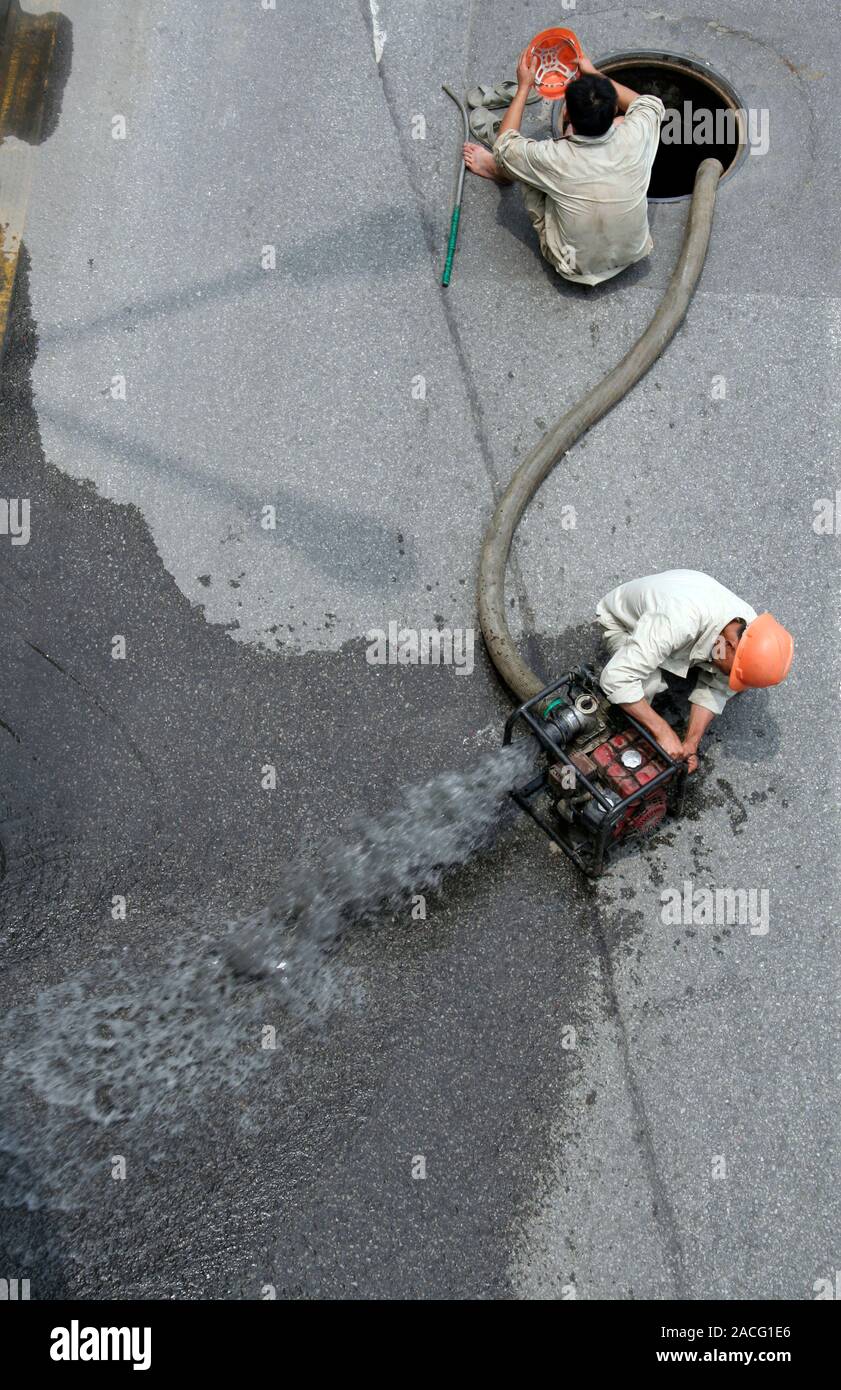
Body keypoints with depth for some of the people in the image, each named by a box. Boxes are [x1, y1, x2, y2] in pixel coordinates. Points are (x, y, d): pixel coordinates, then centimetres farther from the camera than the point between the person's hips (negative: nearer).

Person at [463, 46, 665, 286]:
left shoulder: (553, 158, -31)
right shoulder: (634, 137, -24)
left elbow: (504, 145, -7)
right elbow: (651, 105, 5)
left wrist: (524, 87, 1)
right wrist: (595, 75, 8)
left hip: (576, 266, -3)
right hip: (633, 253, 3)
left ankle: (499, 171, 40)